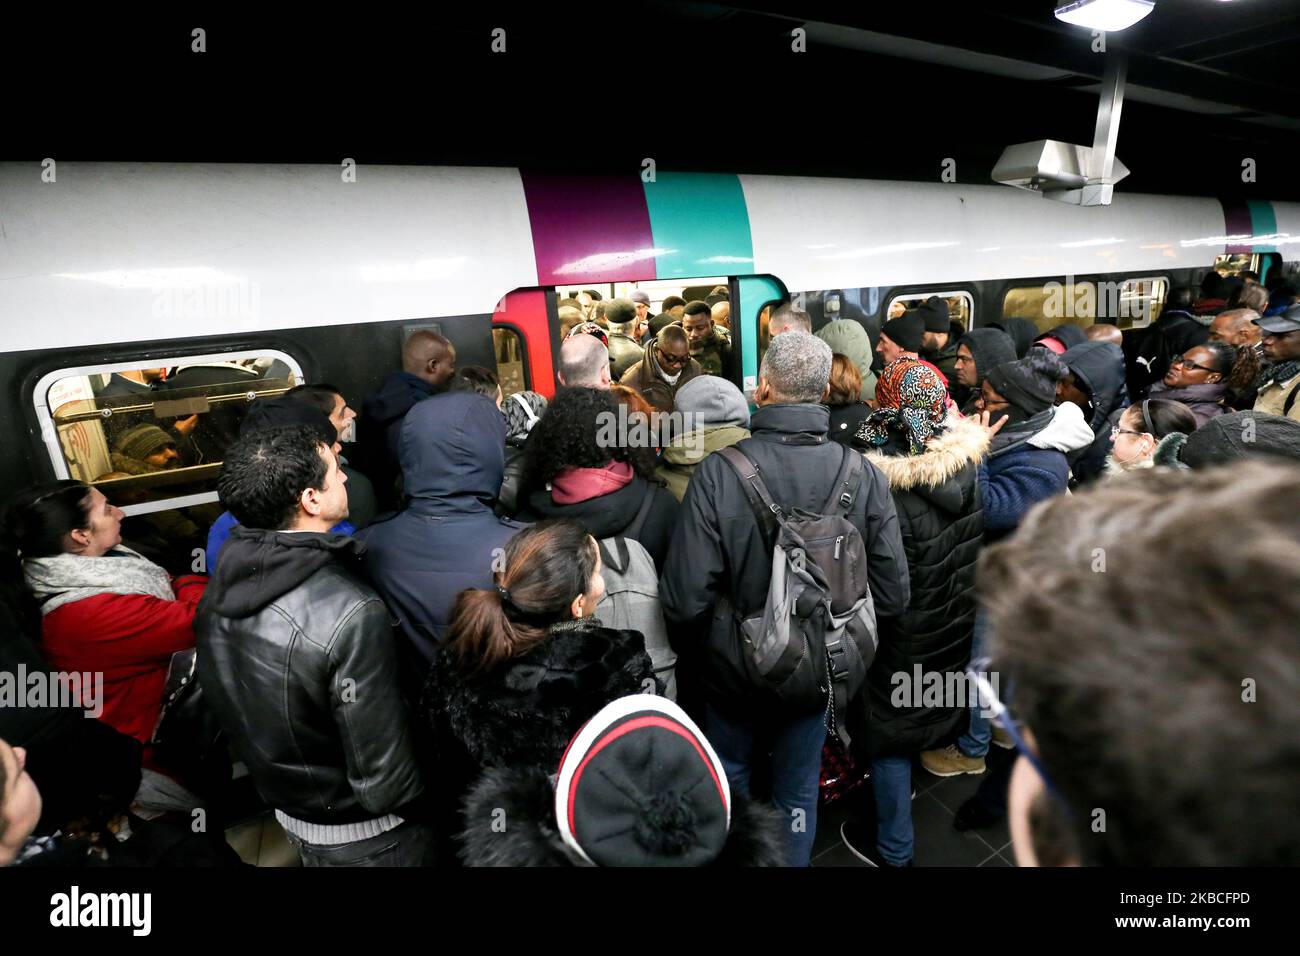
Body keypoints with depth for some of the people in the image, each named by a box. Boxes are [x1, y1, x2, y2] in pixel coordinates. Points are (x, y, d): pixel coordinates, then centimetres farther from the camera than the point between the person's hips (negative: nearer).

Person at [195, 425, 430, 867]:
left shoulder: (222, 588, -10)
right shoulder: (350, 616, -35)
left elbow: (222, 703, 4)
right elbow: (384, 780, -28)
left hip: (286, 812, 7)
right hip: (366, 838, -6)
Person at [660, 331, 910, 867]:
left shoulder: (718, 471, -27)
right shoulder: (863, 474, -19)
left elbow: (686, 598, -26)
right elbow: (893, 596, -14)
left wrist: (690, 657, -3)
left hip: (734, 668, -1)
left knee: (728, 782, 27)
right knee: (798, 792, 25)